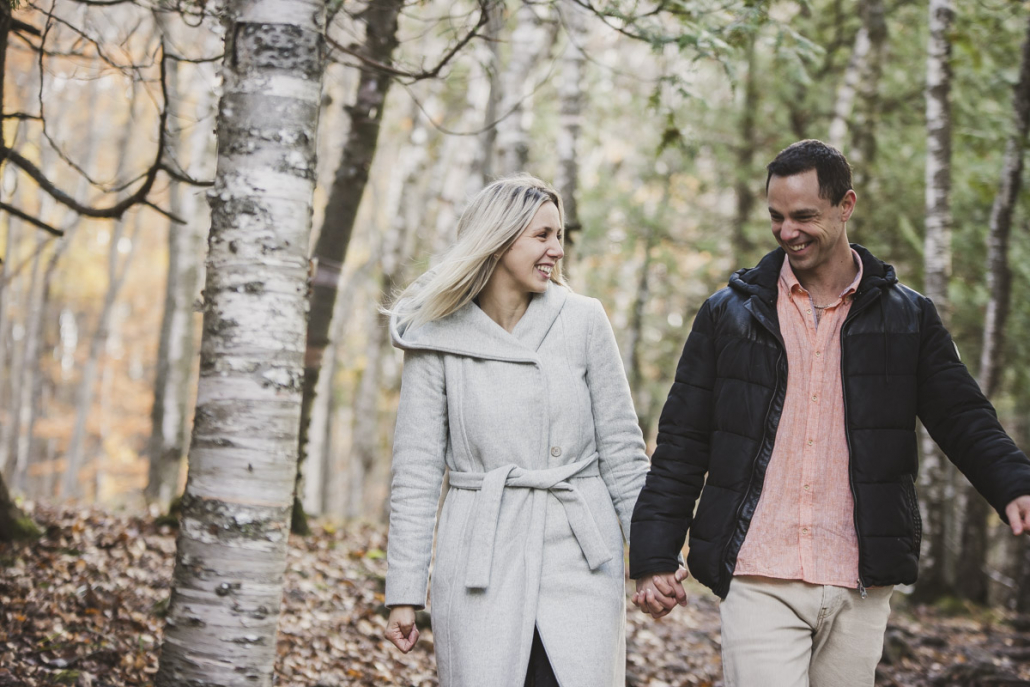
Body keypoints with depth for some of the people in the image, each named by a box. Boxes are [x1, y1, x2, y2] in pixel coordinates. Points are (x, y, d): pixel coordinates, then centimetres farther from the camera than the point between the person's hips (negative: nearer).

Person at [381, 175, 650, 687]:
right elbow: (416, 473, 2)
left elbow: (621, 448, 7)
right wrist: (404, 592, 0)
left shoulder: (584, 322, 3)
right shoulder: (436, 340, 1)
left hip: (580, 554, 1)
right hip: (480, 561, 0)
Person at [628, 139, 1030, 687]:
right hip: (758, 583, -1)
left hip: (859, 589, 1)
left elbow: (964, 420, 6)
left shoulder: (907, 317, 9)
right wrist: (652, 559, 2)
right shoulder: (730, 313, 7)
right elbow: (681, 445, 8)